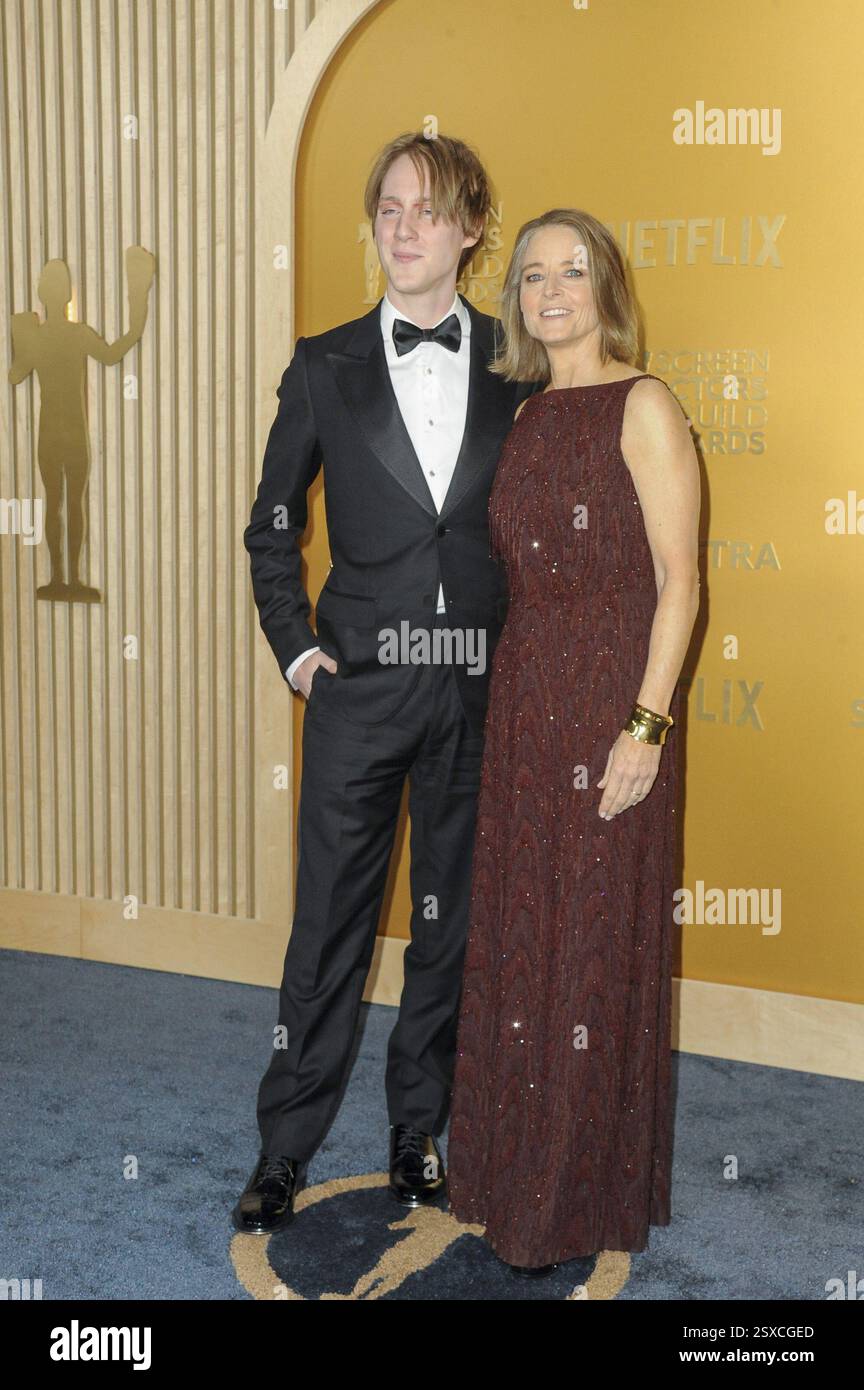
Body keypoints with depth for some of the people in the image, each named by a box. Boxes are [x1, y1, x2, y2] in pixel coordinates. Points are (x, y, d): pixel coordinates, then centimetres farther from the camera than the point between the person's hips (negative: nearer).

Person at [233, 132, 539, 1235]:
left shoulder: (520, 366, 4)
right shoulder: (325, 365, 4)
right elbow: (272, 522, 11)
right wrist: (292, 645, 2)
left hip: (480, 691, 1)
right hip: (358, 688, -1)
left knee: (451, 919, 12)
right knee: (329, 926, 4)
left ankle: (417, 1127, 31)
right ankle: (284, 1150, 20)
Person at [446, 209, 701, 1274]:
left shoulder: (642, 406, -6)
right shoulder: (525, 415, 13)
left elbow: (678, 583, -11)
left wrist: (646, 727, -17)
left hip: (612, 703, -6)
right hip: (524, 697, 6)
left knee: (598, 943, 3)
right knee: (516, 933, 12)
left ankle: (583, 1196, 20)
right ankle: (516, 1168, 29)